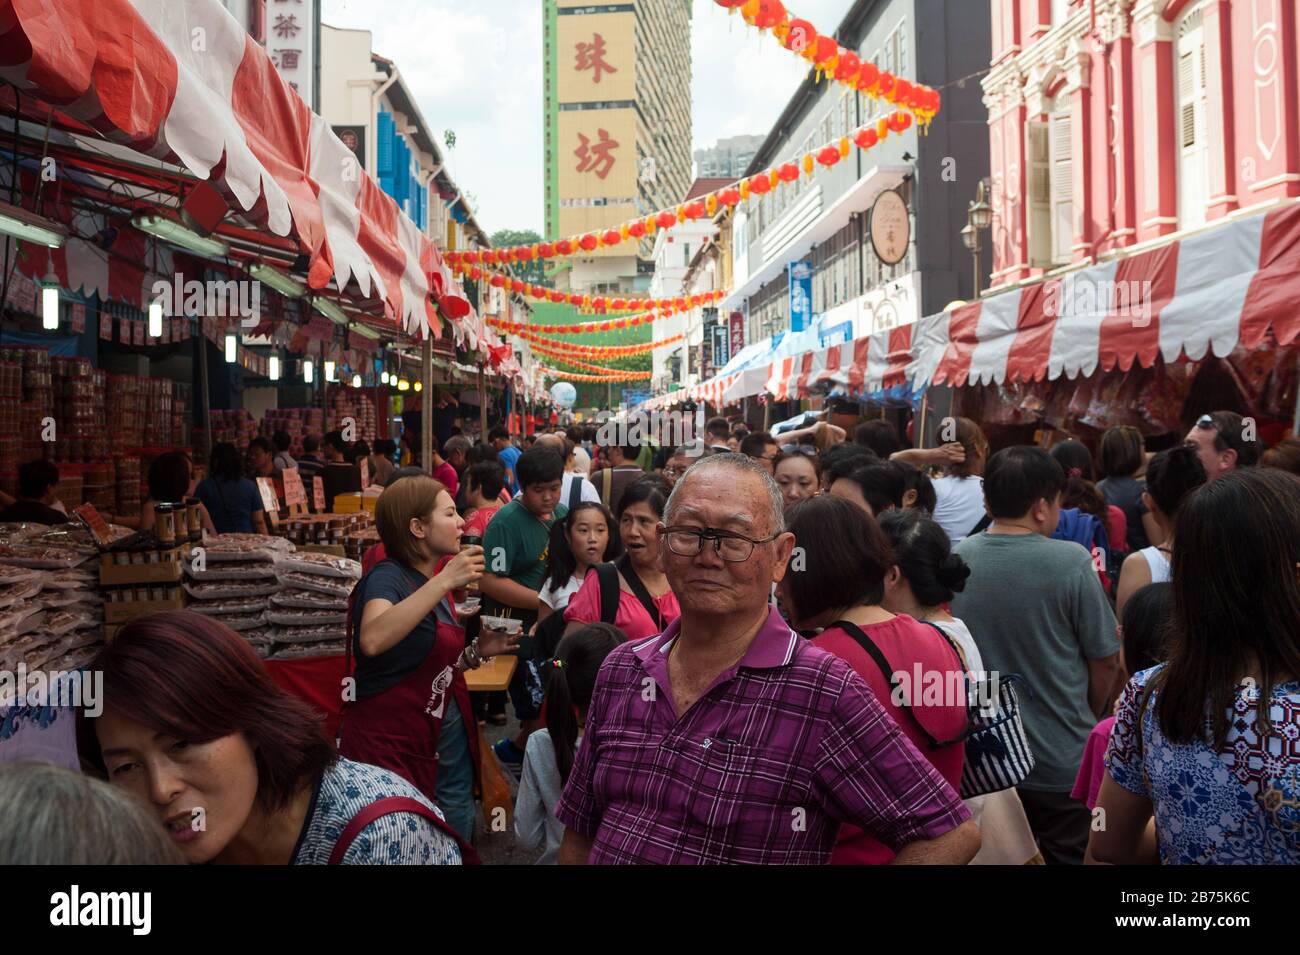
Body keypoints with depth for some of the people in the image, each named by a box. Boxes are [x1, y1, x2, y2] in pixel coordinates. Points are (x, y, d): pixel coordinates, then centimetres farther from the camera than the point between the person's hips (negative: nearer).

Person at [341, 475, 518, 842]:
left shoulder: (434, 580, 7)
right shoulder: (387, 575, -16)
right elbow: (372, 641, -38)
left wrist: (477, 652, 0)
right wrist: (444, 581, -36)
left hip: (444, 729, 8)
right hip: (390, 739, -8)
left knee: (457, 833, 17)